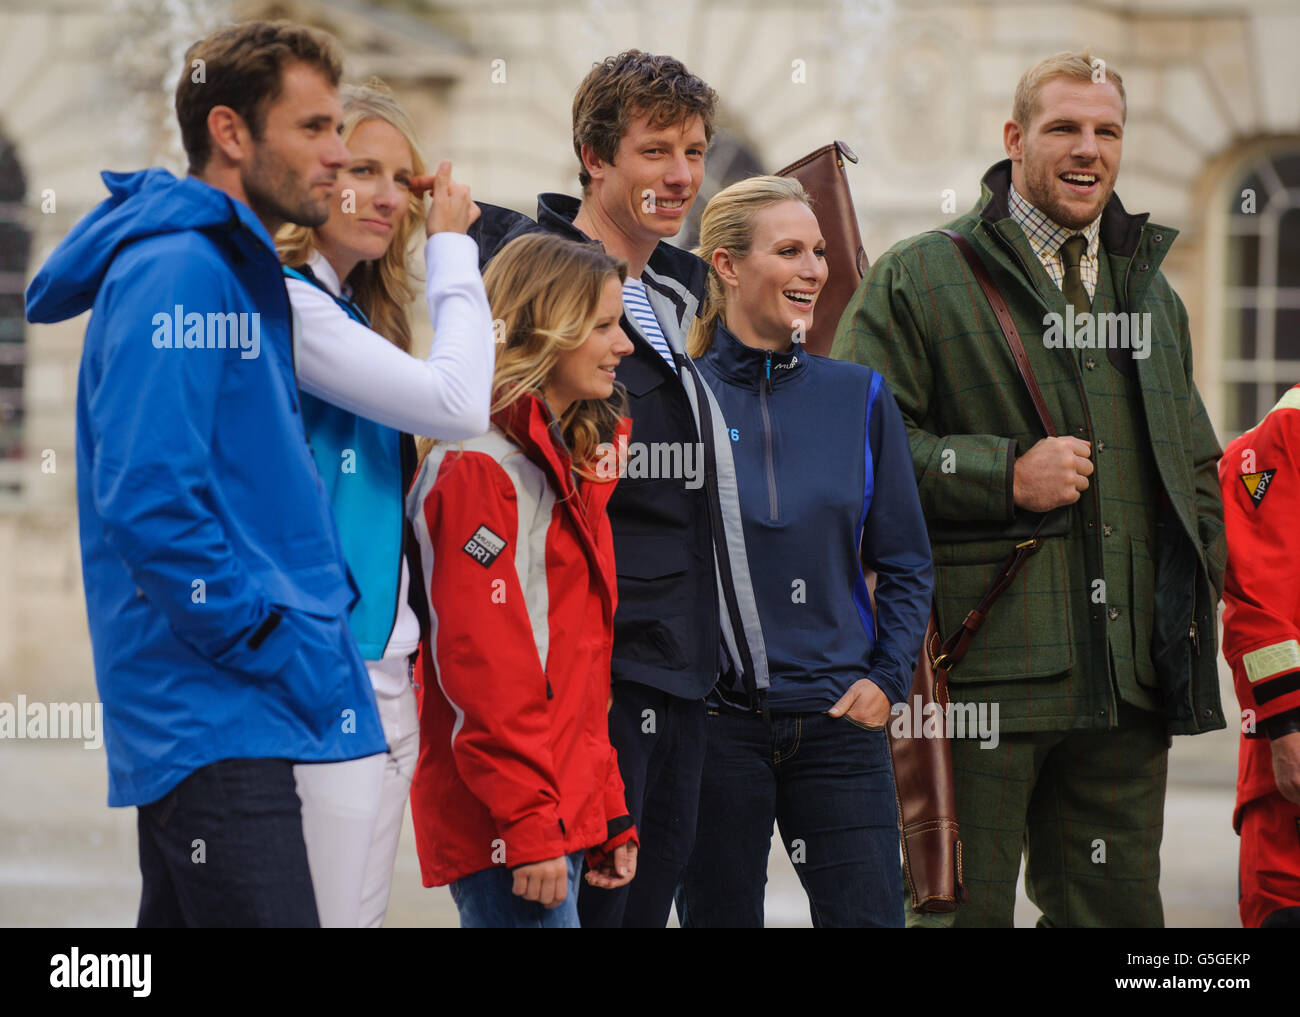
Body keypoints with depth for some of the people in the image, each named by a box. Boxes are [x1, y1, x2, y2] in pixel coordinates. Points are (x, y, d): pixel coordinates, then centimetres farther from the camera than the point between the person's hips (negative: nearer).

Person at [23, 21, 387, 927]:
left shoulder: (242, 275, 20)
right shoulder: (176, 274, -13)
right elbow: (147, 500, -22)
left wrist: (327, 598, 10)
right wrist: (279, 647, -17)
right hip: (215, 717, -10)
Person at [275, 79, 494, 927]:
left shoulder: (352, 313, 17)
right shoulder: (281, 301, -12)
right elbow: (456, 404, -15)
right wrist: (452, 249, -2)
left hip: (384, 677, 10)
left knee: (364, 911, 10)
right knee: (320, 917, -11)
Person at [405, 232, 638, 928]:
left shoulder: (568, 465, 20)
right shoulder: (480, 471, -11)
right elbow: (481, 663, -18)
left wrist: (609, 816, 20)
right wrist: (529, 826, -21)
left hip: (562, 812, 10)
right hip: (506, 820, -9)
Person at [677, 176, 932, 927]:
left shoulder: (859, 398, 7)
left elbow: (906, 565, 12)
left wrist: (887, 678, 0)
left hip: (840, 720, 2)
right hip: (714, 718, -2)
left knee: (869, 914, -3)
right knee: (719, 915, 4)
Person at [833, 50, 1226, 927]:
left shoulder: (1150, 291, 20)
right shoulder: (919, 281, 0)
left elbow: (1196, 468, 29)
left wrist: (1198, 591, 15)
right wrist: (1005, 476, -15)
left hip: (1127, 683, 6)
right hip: (983, 675, -5)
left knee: (1118, 905, 9)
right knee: (961, 908, -2)